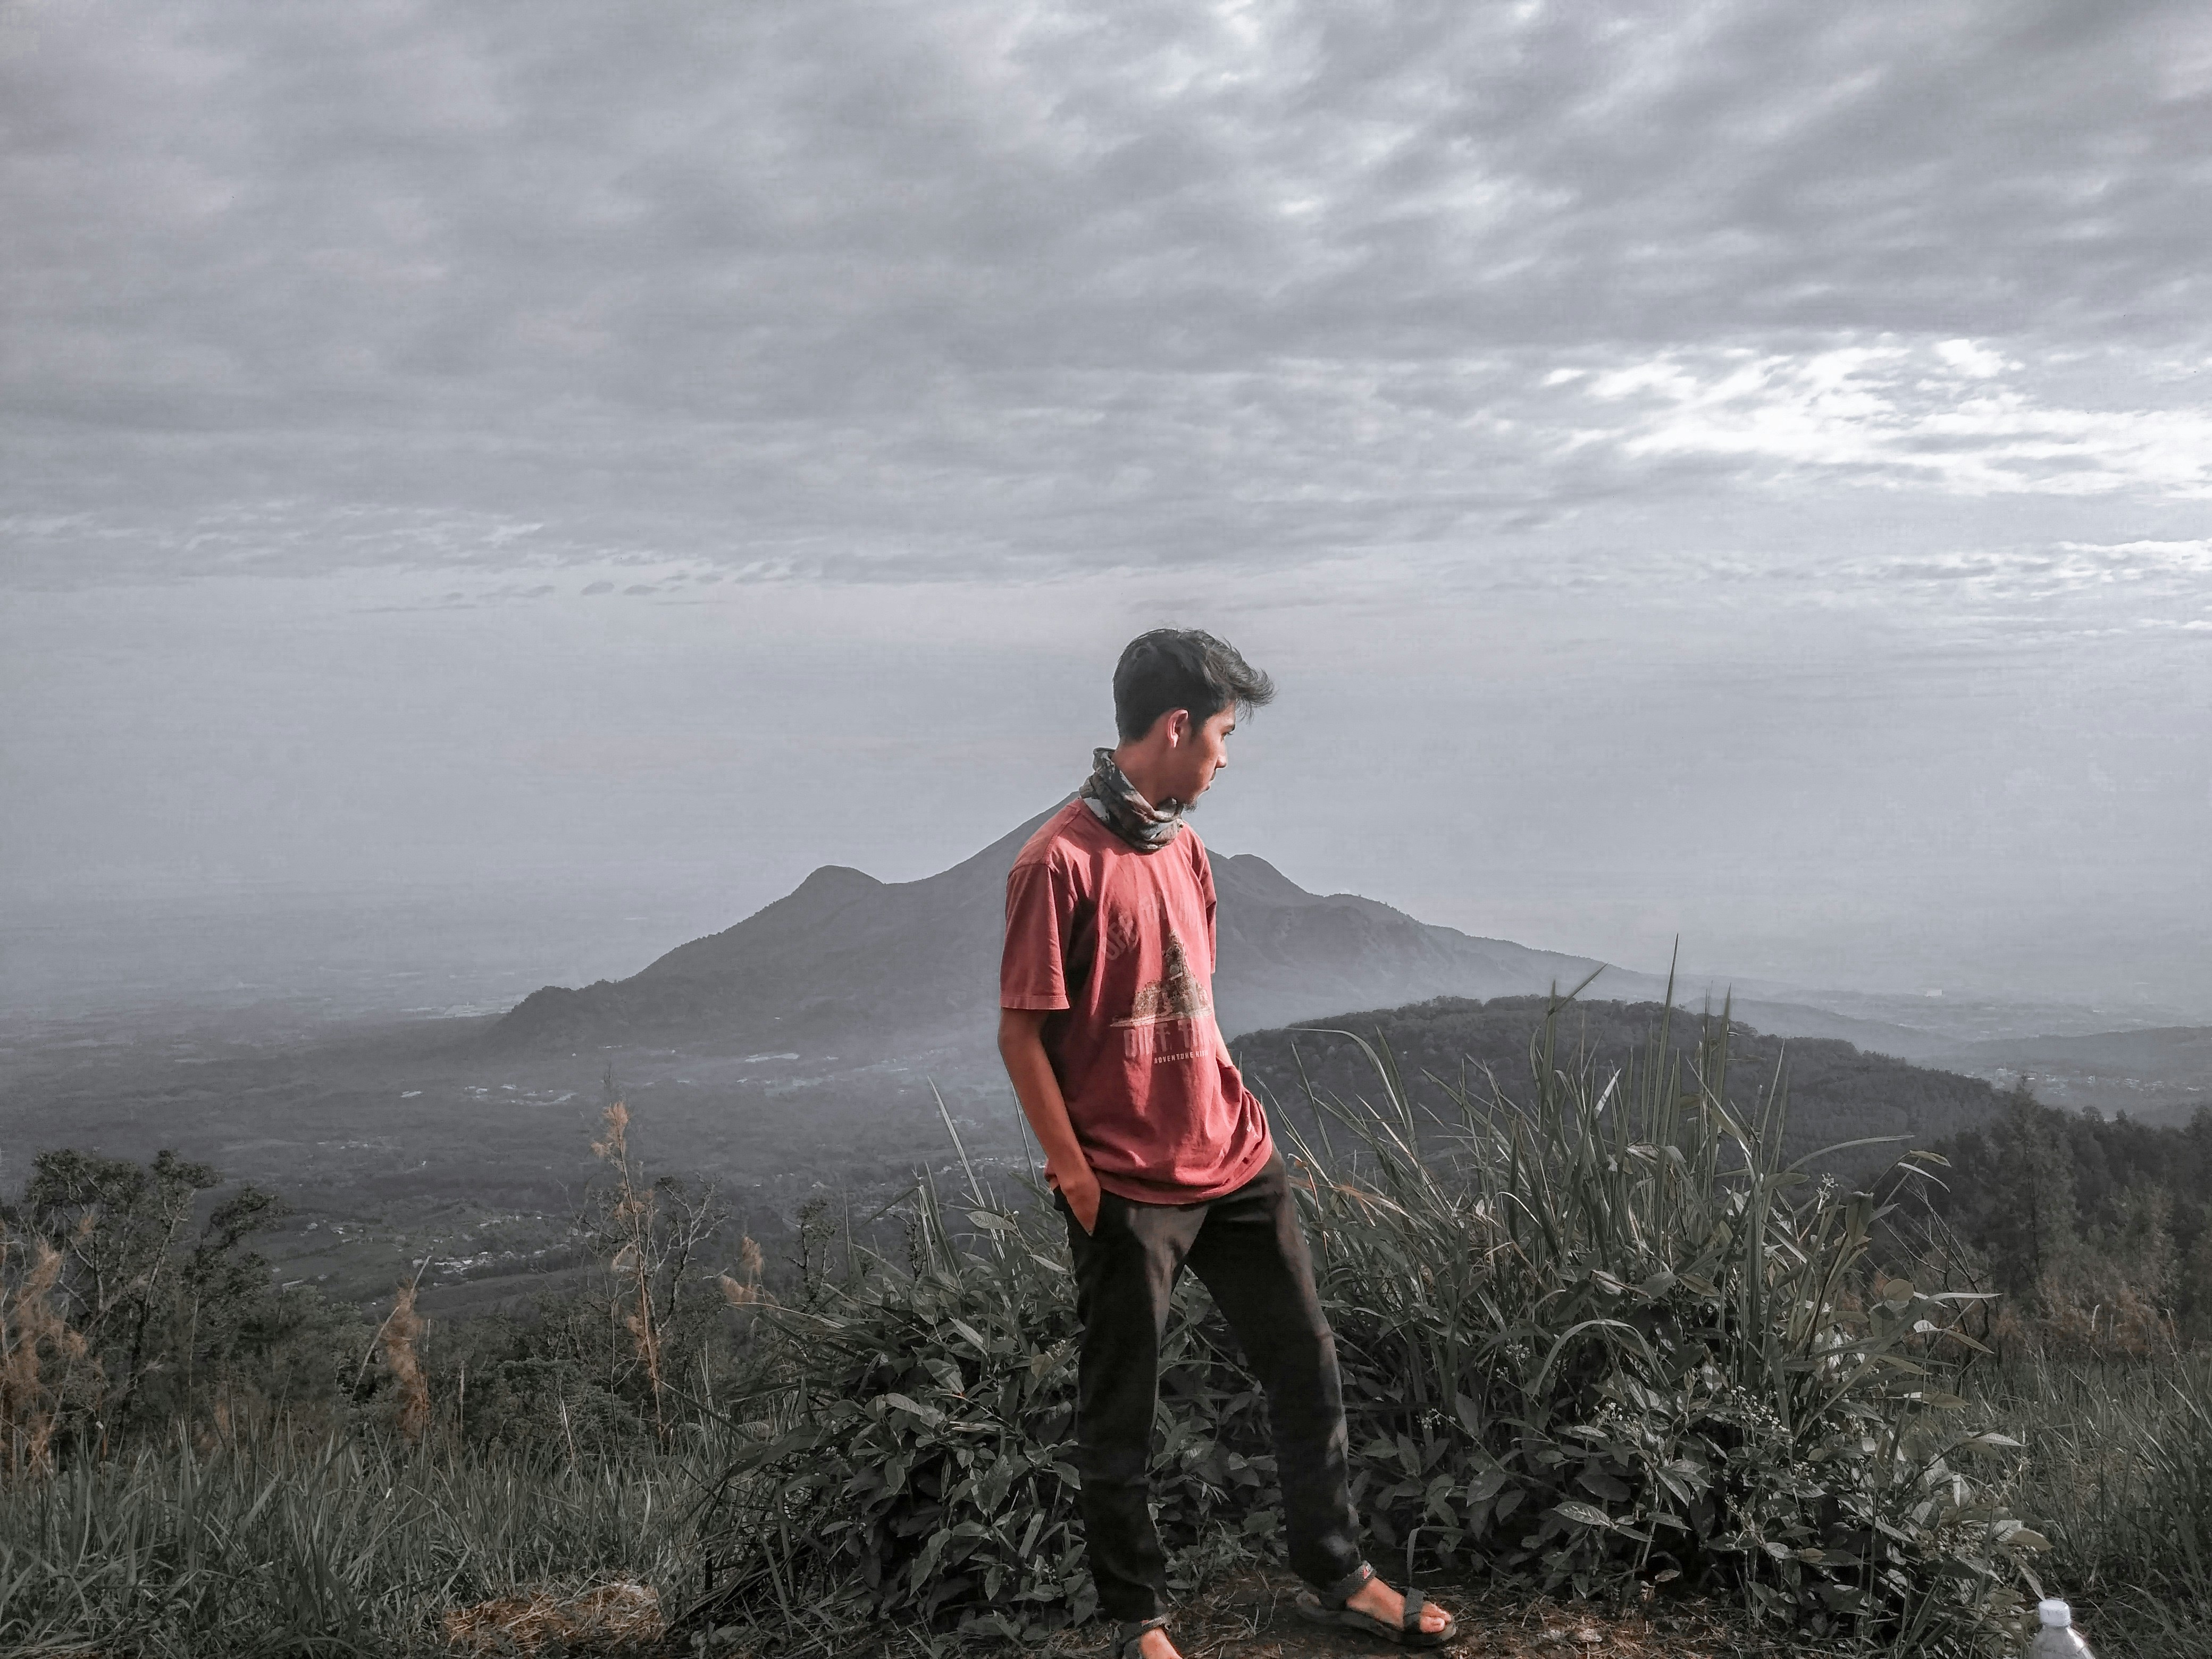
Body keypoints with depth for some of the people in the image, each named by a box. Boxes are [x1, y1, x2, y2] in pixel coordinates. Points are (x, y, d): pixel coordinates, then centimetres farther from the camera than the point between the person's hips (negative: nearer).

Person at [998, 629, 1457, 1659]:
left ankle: (1334, 1576, 30)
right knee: (1119, 1416, 8)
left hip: (1234, 1166, 8)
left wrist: (1234, 1112, 12)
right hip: (1129, 1190, -8)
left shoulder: (1183, 848, 9)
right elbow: (1021, 1034, -14)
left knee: (1307, 1372, 14)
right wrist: (1077, 1177, -13)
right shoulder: (1060, 863, -16)